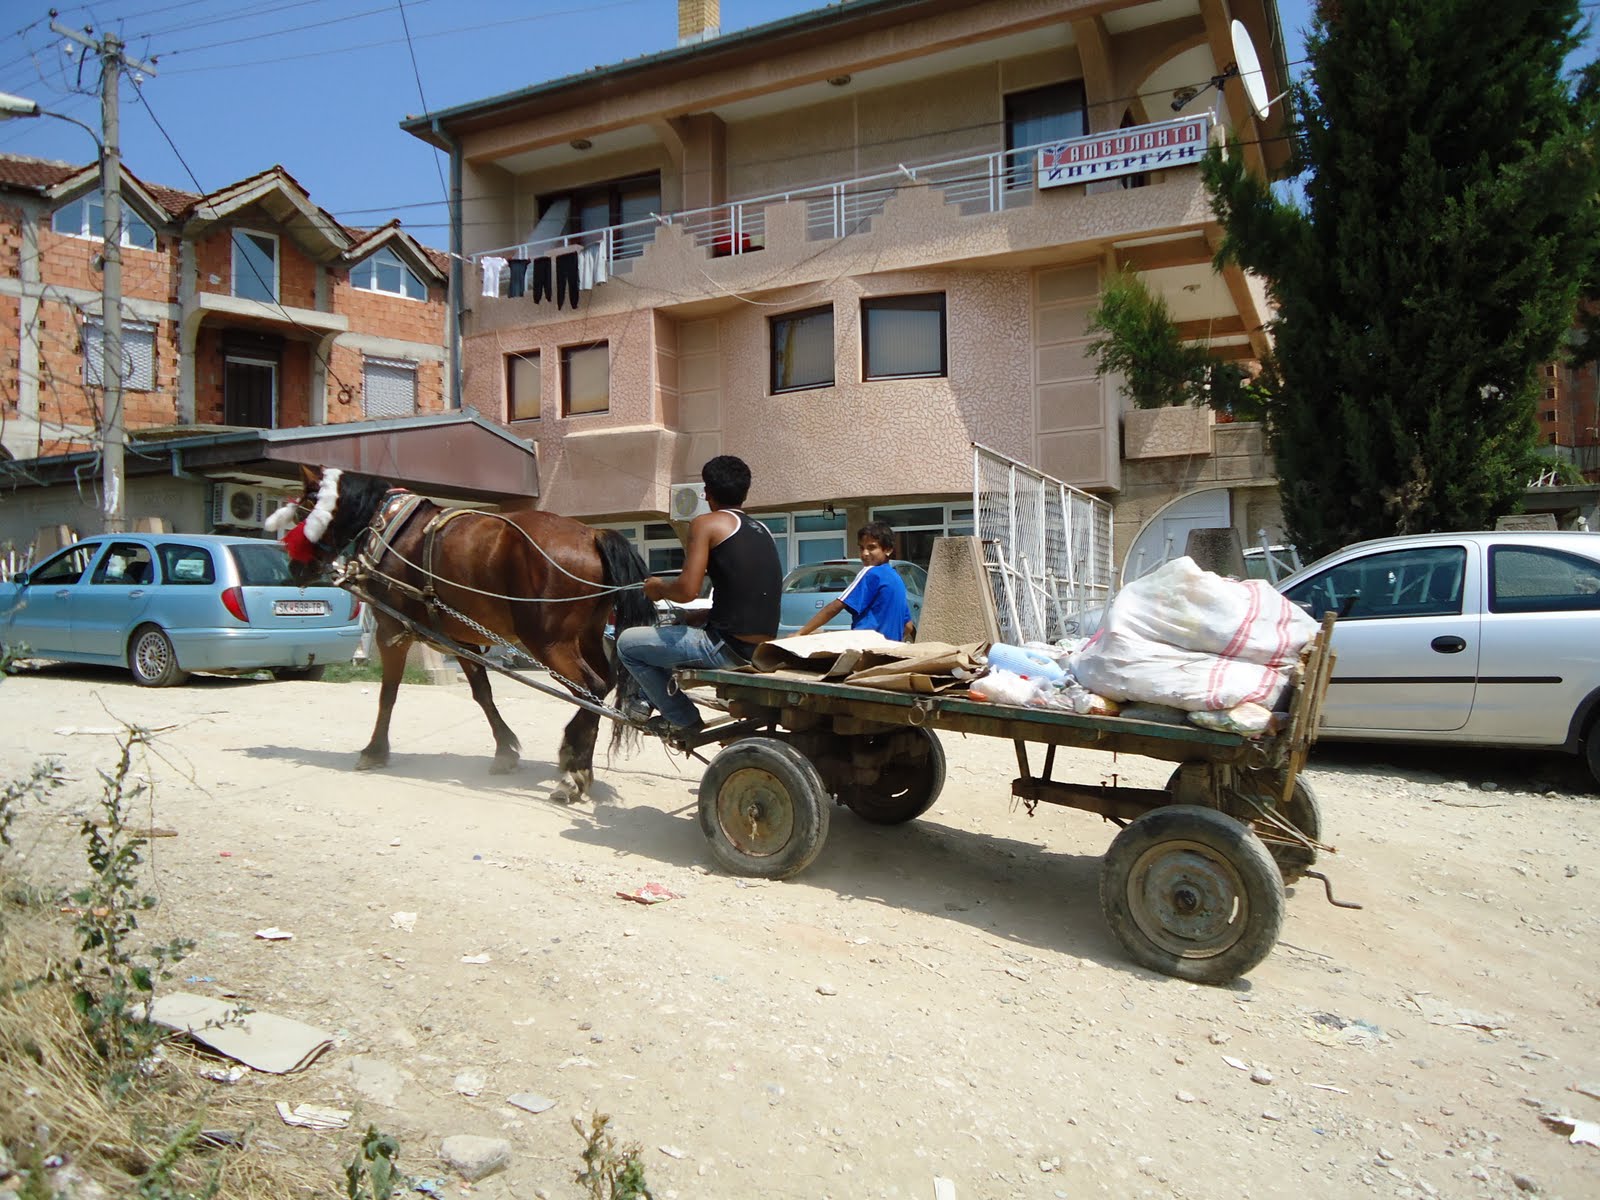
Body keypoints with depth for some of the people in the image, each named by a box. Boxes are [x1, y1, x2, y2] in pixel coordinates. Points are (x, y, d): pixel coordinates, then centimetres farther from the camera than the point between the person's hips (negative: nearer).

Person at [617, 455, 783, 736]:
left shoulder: (707, 523, -7)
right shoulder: (762, 530, 16)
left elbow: (686, 590, -18)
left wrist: (659, 586, 5)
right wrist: (692, 617, 23)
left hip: (728, 649, -9)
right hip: (763, 649, 9)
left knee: (627, 643, 8)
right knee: (670, 630, 31)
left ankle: (683, 719, 12)